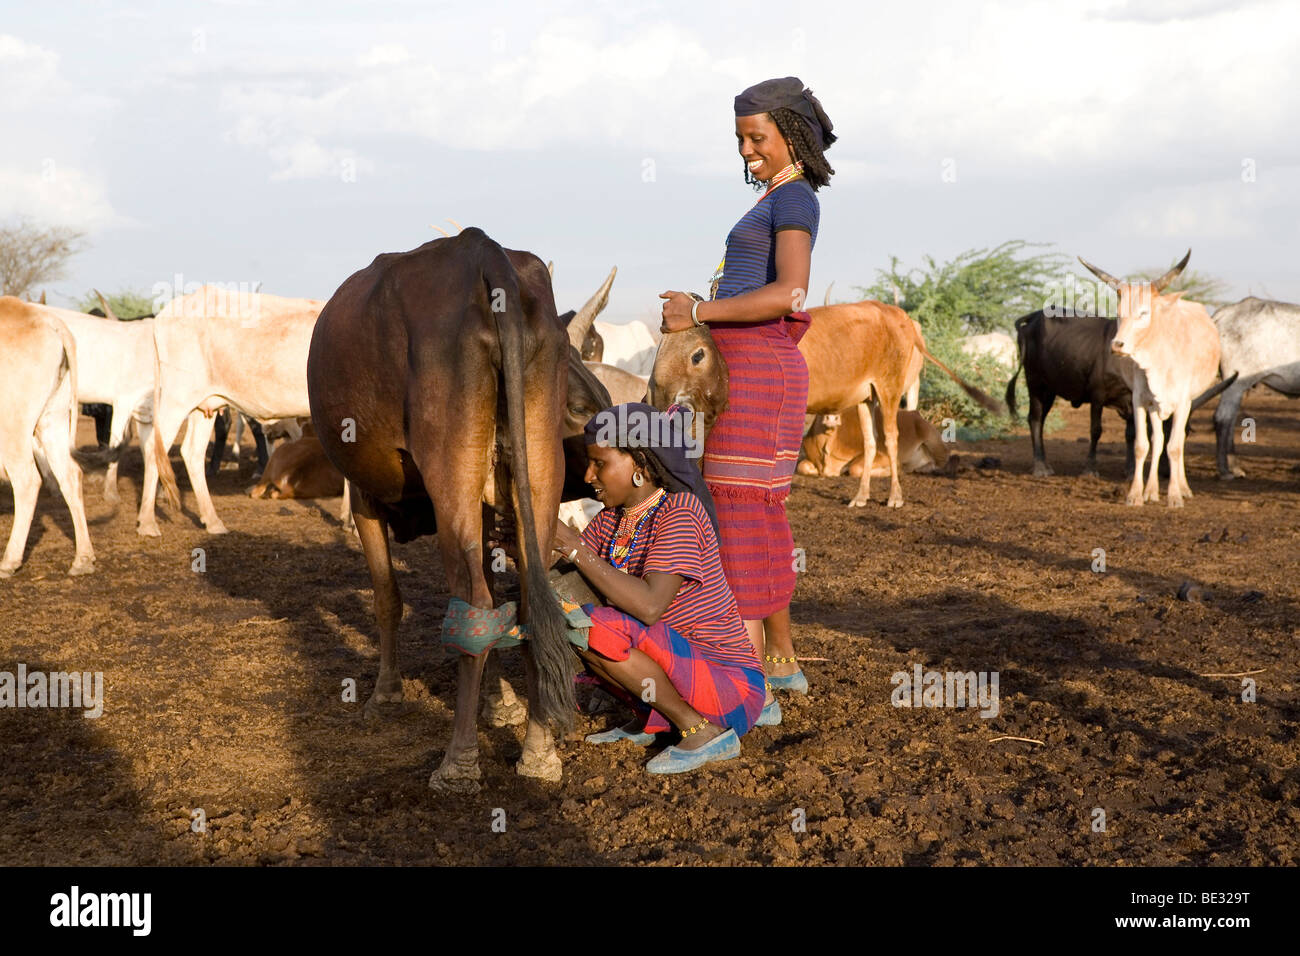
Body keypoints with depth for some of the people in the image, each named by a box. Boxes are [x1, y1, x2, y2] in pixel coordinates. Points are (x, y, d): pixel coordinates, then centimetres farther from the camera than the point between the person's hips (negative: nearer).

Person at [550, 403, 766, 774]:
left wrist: (574, 547, -29)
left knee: (598, 627, -25)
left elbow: (649, 606, -33)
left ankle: (704, 731, -12)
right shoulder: (612, 519, 5)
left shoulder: (680, 512, -19)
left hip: (730, 688, -8)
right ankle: (649, 720, 11)